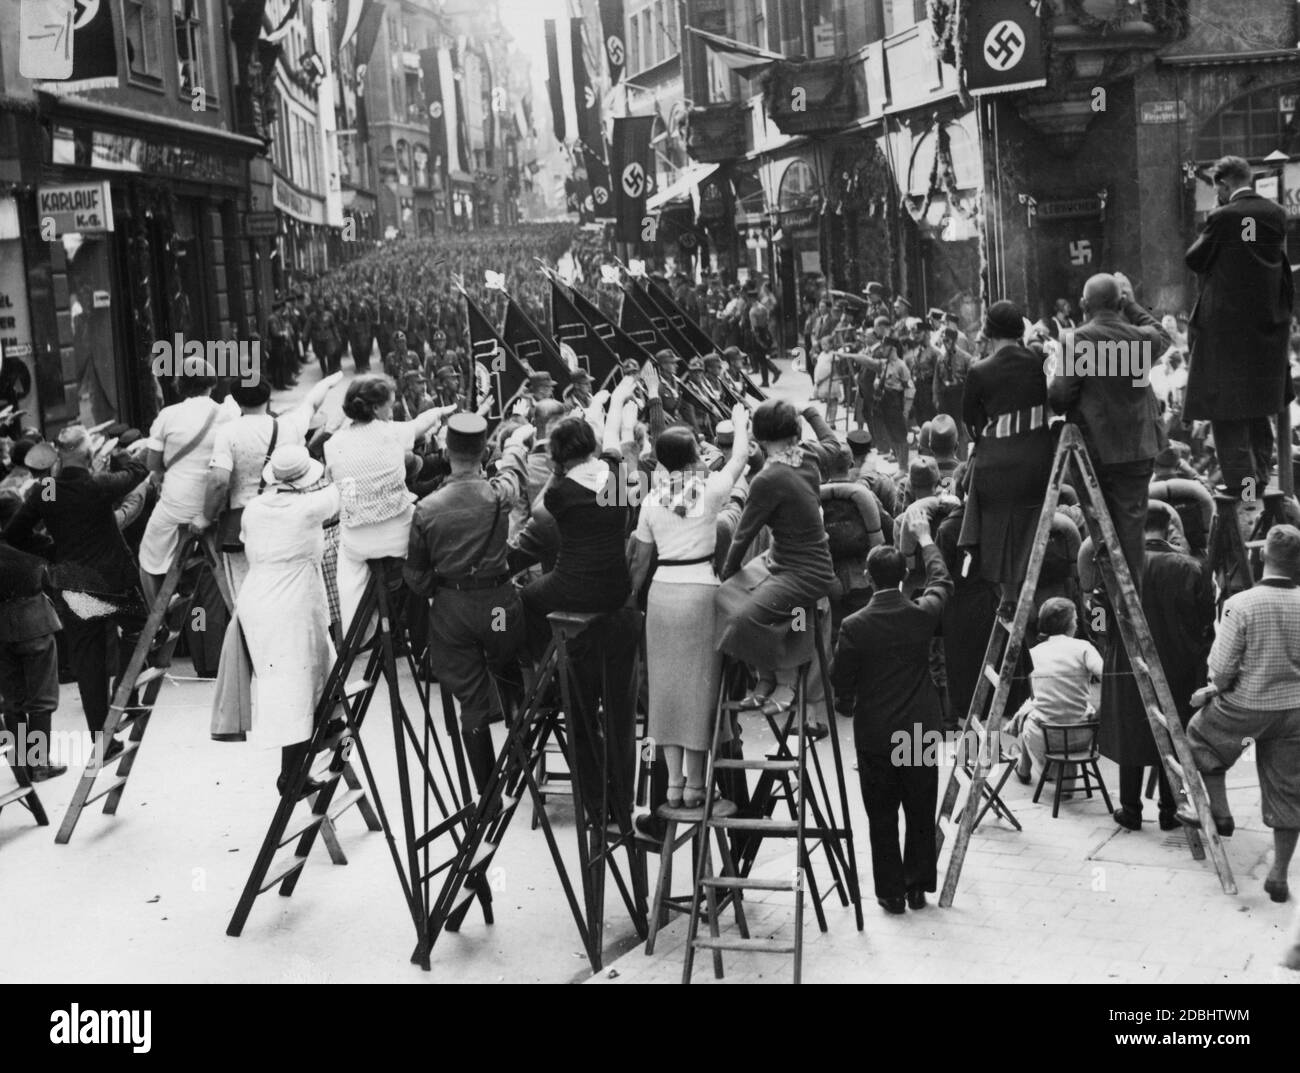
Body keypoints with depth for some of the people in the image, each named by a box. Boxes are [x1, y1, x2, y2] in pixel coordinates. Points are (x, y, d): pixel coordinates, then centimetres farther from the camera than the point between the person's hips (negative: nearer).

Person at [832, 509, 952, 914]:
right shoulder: (922, 614, -7)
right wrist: (924, 538, 26)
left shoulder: (854, 626, -11)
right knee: (921, 814, 13)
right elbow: (942, 582, 16)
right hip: (920, 729, 2)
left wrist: (848, 706, 18)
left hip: (873, 735, -2)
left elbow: (841, 683, -4)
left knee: (882, 818, 8)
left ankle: (891, 892, 12)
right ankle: (917, 887, 19)